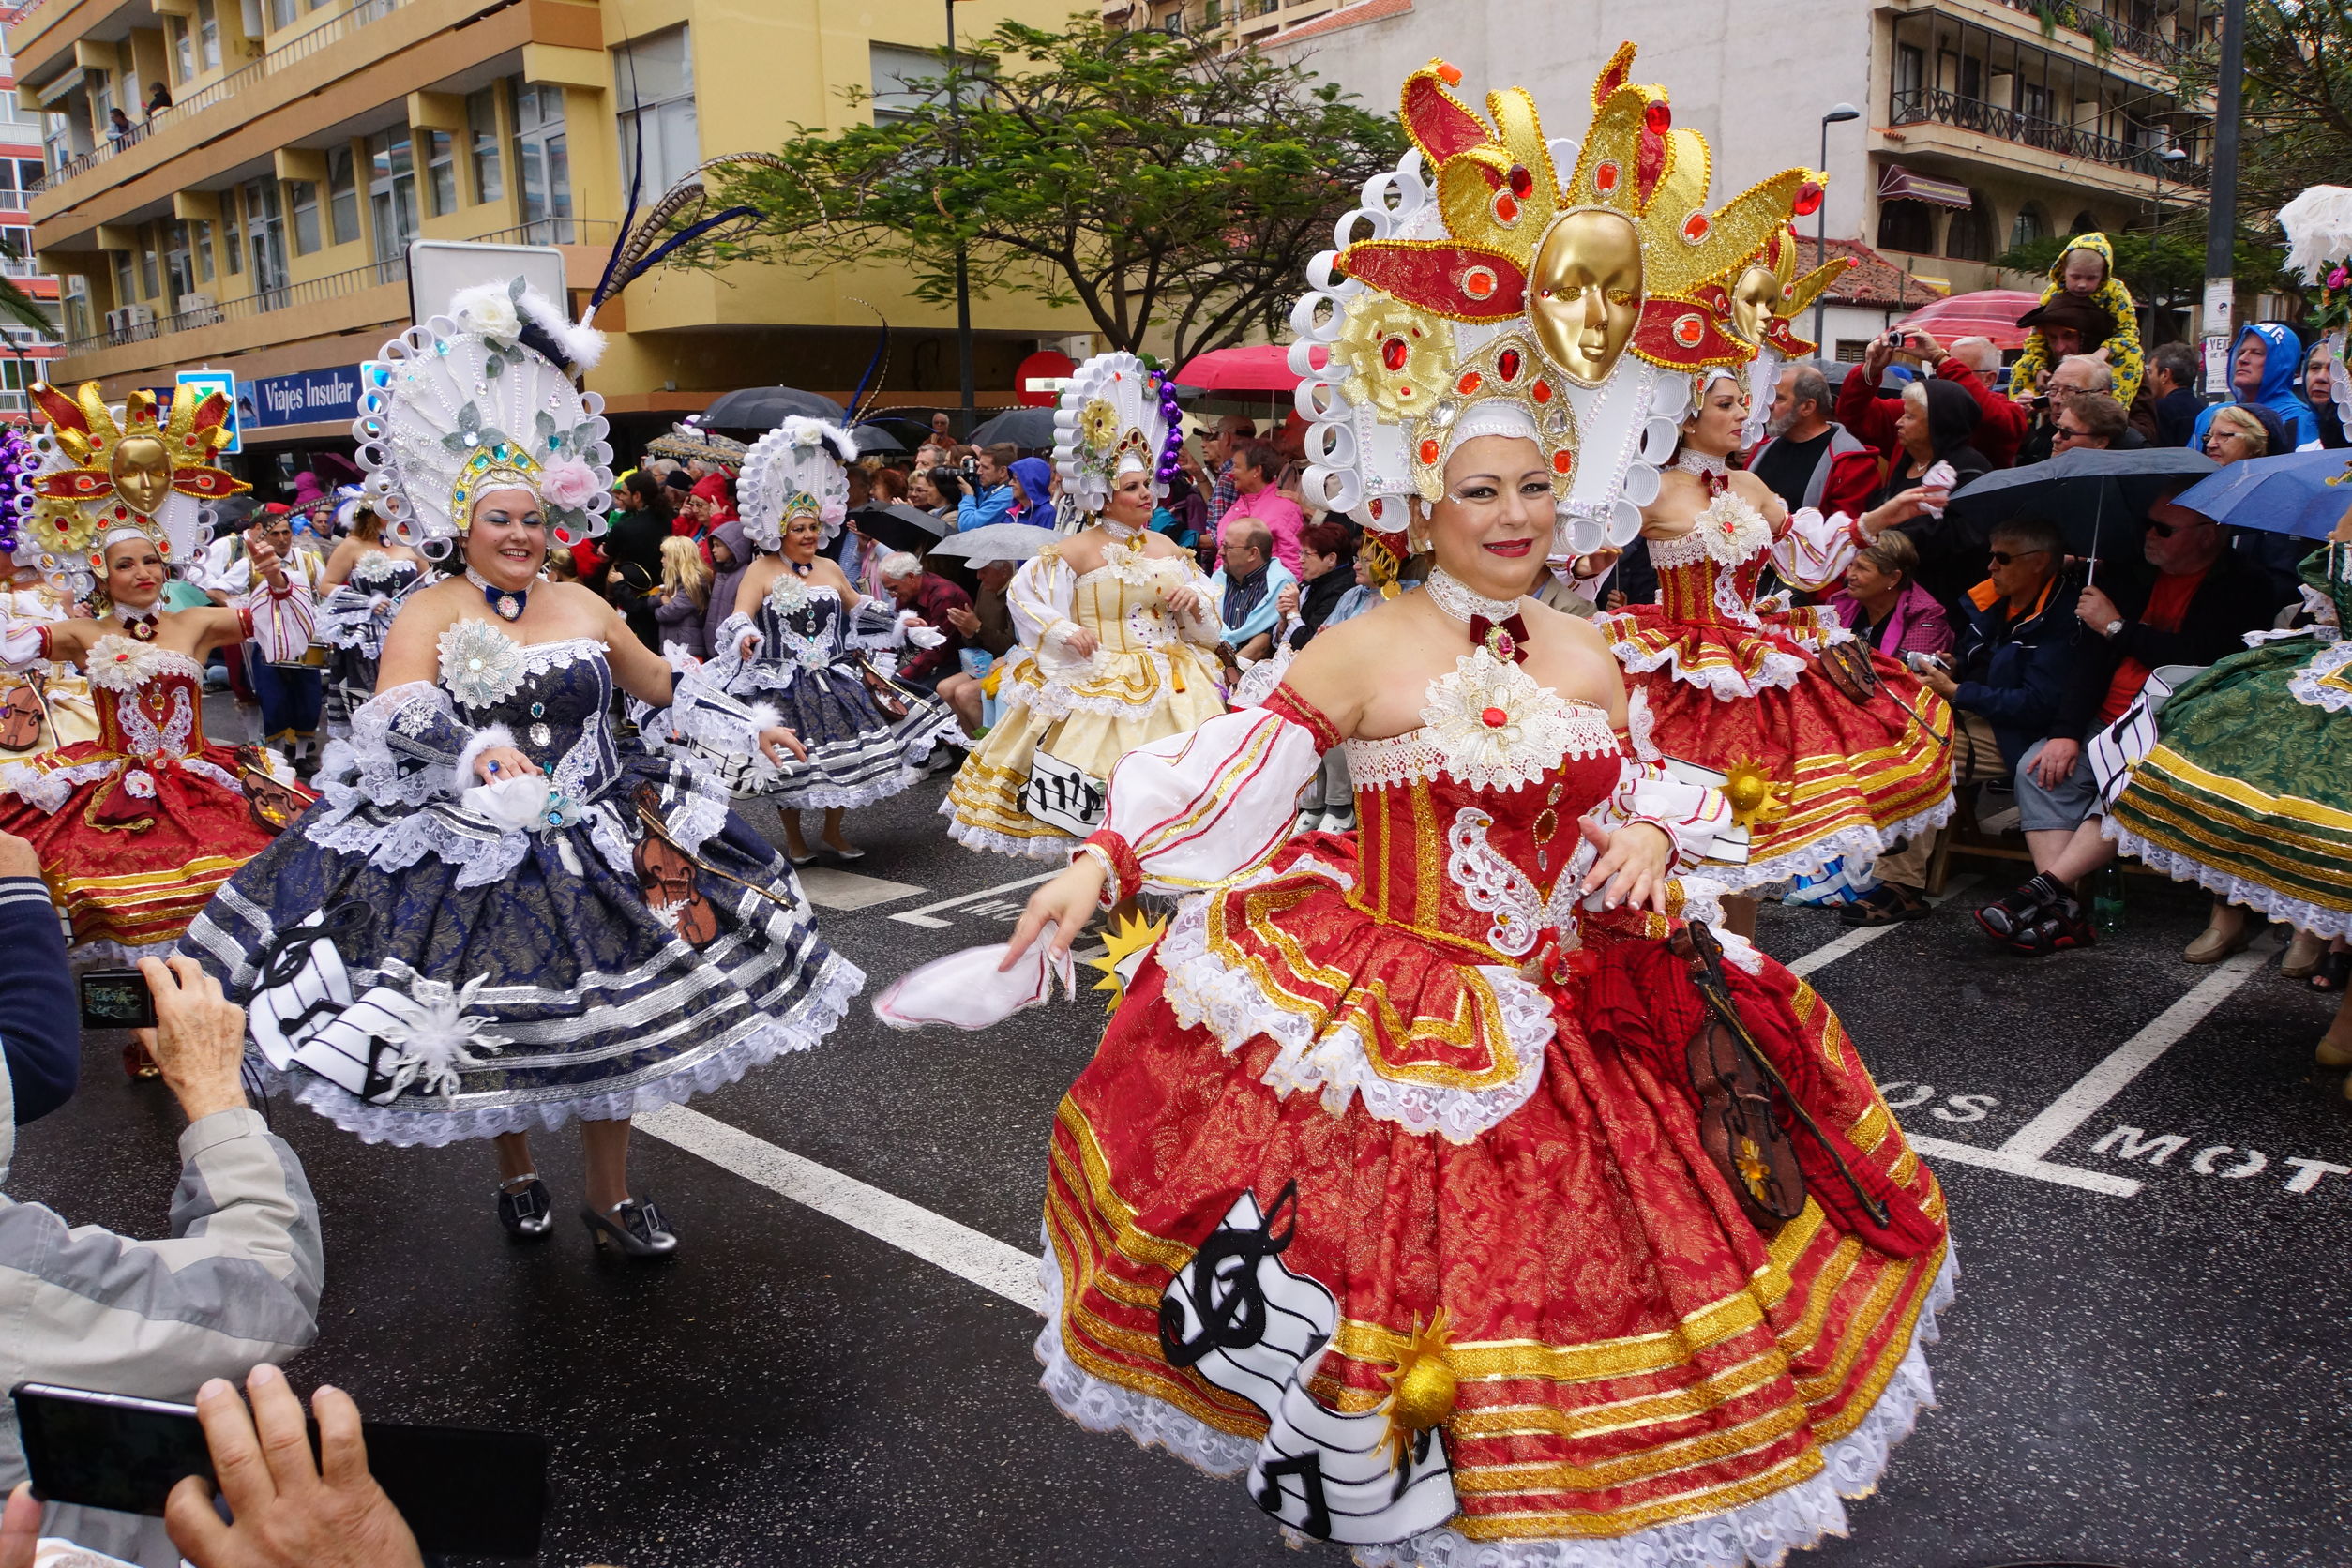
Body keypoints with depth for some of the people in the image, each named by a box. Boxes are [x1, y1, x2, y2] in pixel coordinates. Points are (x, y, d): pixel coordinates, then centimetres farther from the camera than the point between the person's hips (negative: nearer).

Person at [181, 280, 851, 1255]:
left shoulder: (585, 610, 5)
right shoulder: (428, 615, -7)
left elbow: (661, 689, 20)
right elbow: (395, 718, -25)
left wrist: (746, 729, 20)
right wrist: (477, 746, -43)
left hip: (594, 844, 3)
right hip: (466, 853, -3)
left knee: (607, 1020, 4)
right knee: (491, 1025, 6)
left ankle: (612, 1200, 20)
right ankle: (516, 1172, 34)